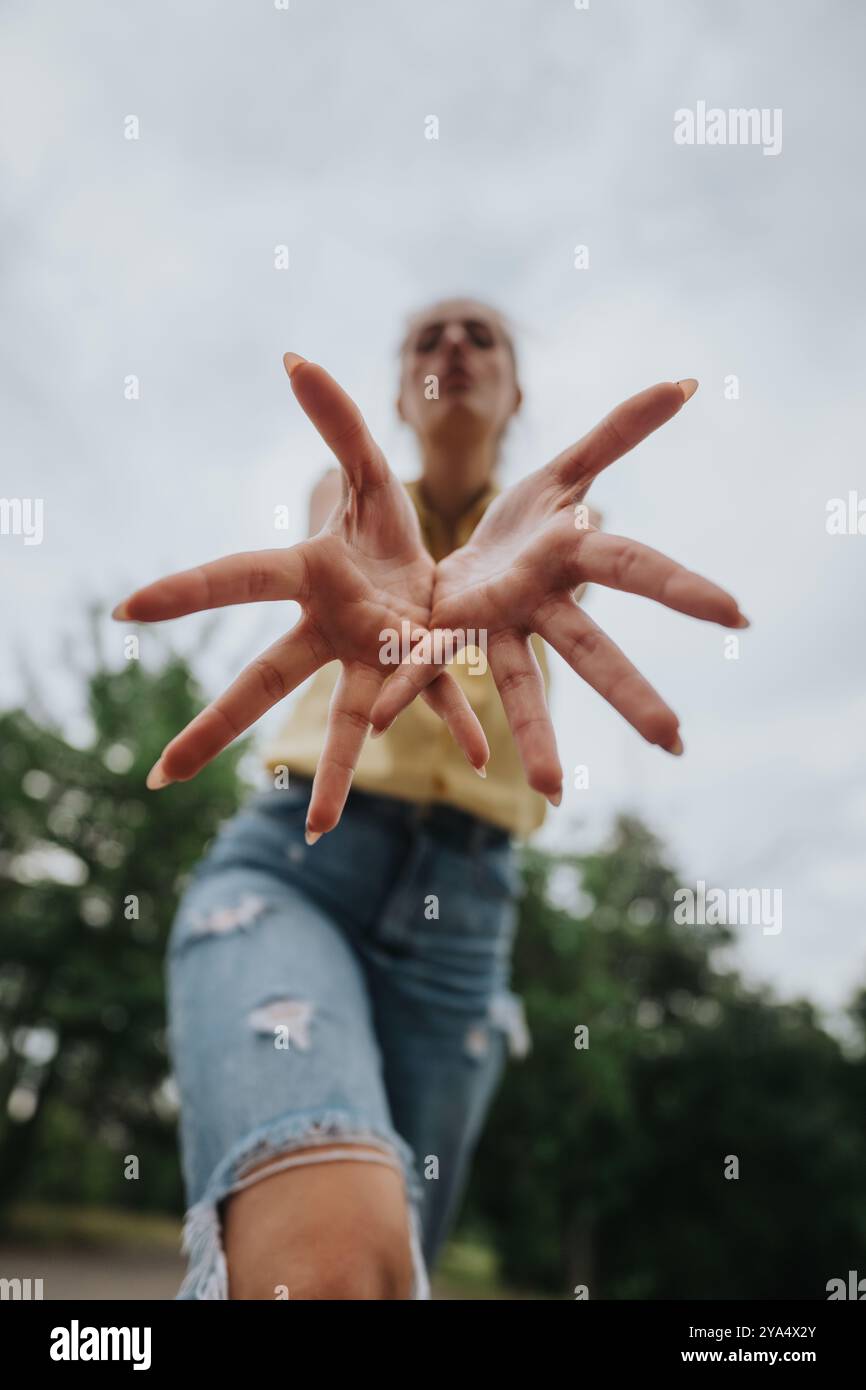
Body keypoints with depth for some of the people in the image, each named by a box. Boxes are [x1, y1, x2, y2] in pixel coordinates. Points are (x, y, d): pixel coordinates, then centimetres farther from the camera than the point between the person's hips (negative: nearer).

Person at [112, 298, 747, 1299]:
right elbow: (338, 533, -10)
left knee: (387, 1260, 6)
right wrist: (377, 572, -37)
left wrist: (495, 574, -36)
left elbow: (548, 544, -10)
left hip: (461, 913, 2)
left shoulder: (554, 512, 17)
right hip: (289, 864, -2)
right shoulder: (346, 494, 16)